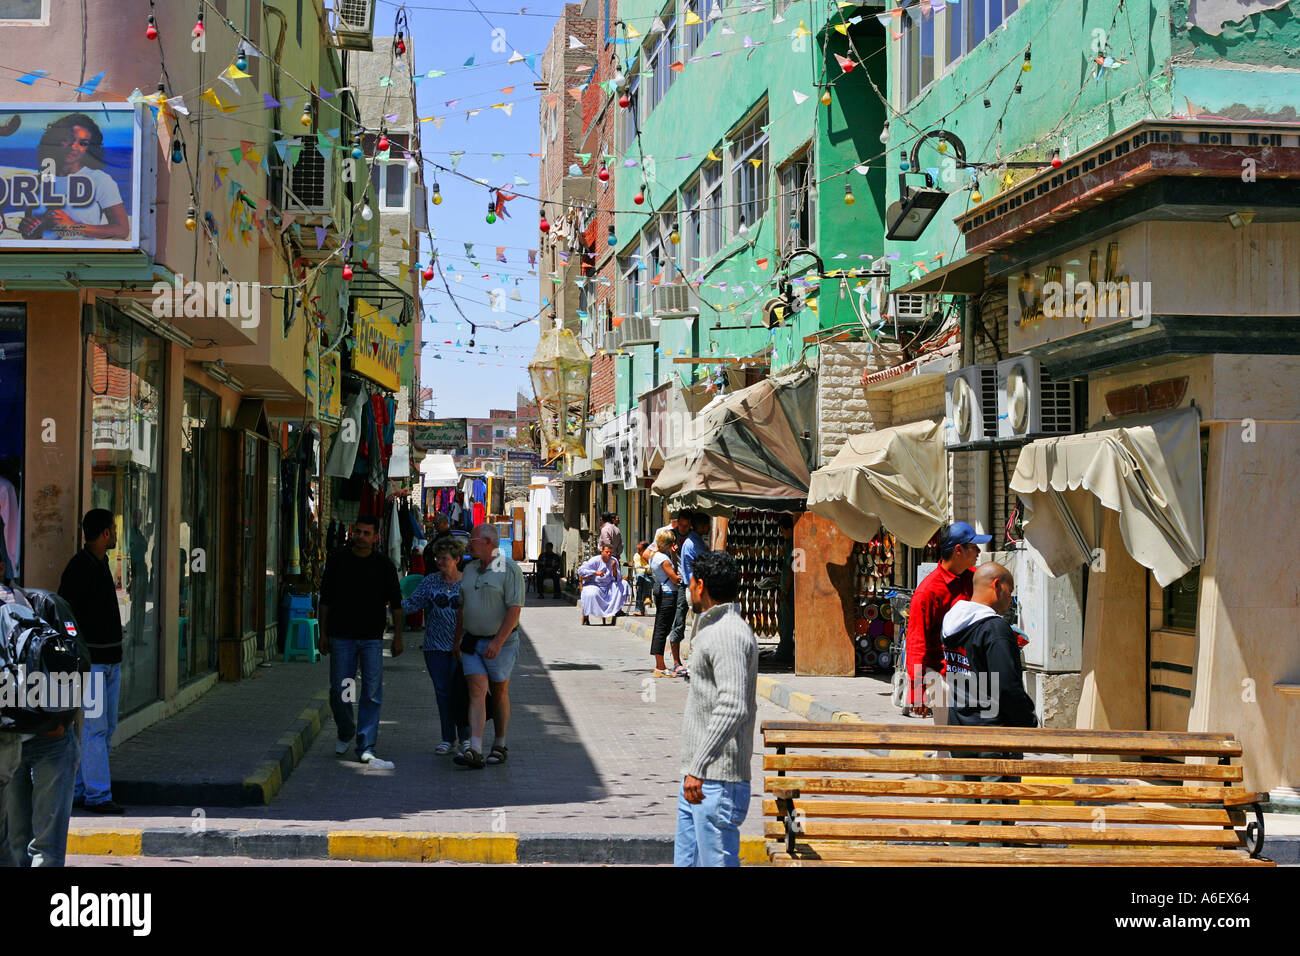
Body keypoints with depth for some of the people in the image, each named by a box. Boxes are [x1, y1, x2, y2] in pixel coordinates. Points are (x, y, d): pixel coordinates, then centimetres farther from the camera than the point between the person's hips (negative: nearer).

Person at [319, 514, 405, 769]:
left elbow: (395, 602, 8)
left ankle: (366, 749, -3)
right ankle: (345, 734, 27)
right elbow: (325, 599, 8)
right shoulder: (337, 559, 3)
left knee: (372, 693, -5)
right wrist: (323, 633, 4)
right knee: (339, 691, 1)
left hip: (372, 638, 0)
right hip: (341, 636, 0)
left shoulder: (384, 564, 3)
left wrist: (398, 636, 5)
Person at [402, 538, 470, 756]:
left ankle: (466, 737, 10)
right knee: (443, 691, 4)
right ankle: (448, 738, 12)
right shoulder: (431, 582, 6)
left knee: (461, 690, -4)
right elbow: (413, 603, -1)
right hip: (436, 645, 2)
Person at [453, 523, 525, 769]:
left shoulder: (509, 569, -11)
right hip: (472, 642, 5)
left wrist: (498, 642, -21)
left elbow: (514, 609, -16)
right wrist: (458, 638, 13)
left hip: (500, 642, -5)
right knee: (477, 692, -6)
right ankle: (475, 751, -14)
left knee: (499, 693, 6)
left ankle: (500, 746, 20)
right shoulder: (470, 569, 11)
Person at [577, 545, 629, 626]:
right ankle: (585, 617, -21)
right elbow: (580, 570, -18)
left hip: (608, 586, 5)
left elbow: (618, 578, 0)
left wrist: (614, 569, -20)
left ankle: (618, 609, -1)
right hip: (594, 584, -5)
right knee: (591, 594, -38)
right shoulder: (594, 561, -10)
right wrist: (595, 572, -24)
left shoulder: (614, 561, 3)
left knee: (623, 583, -9)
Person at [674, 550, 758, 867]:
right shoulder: (712, 629, 17)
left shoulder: (729, 635, -16)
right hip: (698, 779, 10)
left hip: (717, 780, -10)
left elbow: (732, 708, -26)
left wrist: (698, 768, -27)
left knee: (717, 860, -6)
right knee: (686, 859, 13)